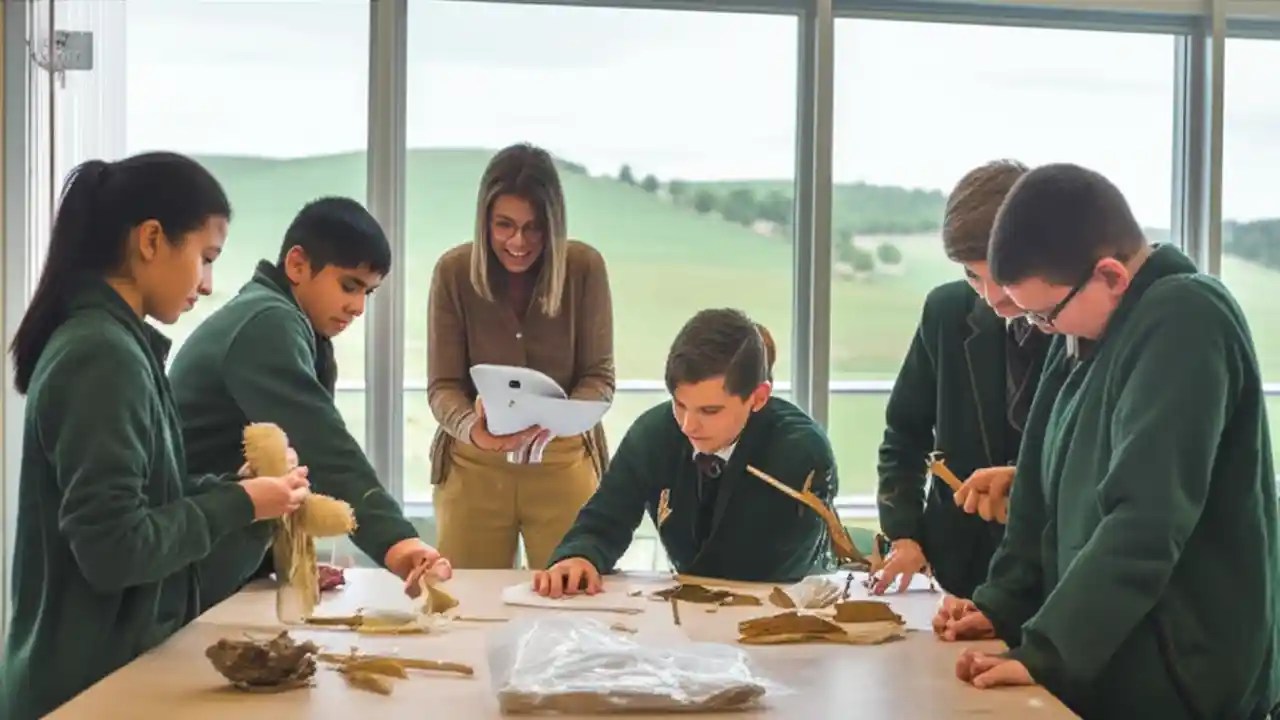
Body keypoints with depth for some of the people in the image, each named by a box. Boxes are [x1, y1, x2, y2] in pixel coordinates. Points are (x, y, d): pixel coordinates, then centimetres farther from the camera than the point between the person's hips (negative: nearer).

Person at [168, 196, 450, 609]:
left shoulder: (278, 326, 15)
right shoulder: (267, 325, -19)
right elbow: (324, 446, -32)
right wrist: (393, 540, -42)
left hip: (213, 567, 10)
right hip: (188, 577, -10)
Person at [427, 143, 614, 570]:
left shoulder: (585, 267, -9)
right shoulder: (454, 271, -9)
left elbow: (599, 377, -5)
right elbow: (442, 386, -8)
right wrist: (472, 428, -29)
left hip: (564, 464, 0)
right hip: (474, 467, 0)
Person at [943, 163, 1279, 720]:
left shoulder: (1185, 322, -20)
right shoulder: (1086, 333, 7)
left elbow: (1147, 520, -27)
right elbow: (1046, 489, 13)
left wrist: (1046, 654, -26)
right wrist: (1002, 604, 4)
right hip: (1101, 665, 8)